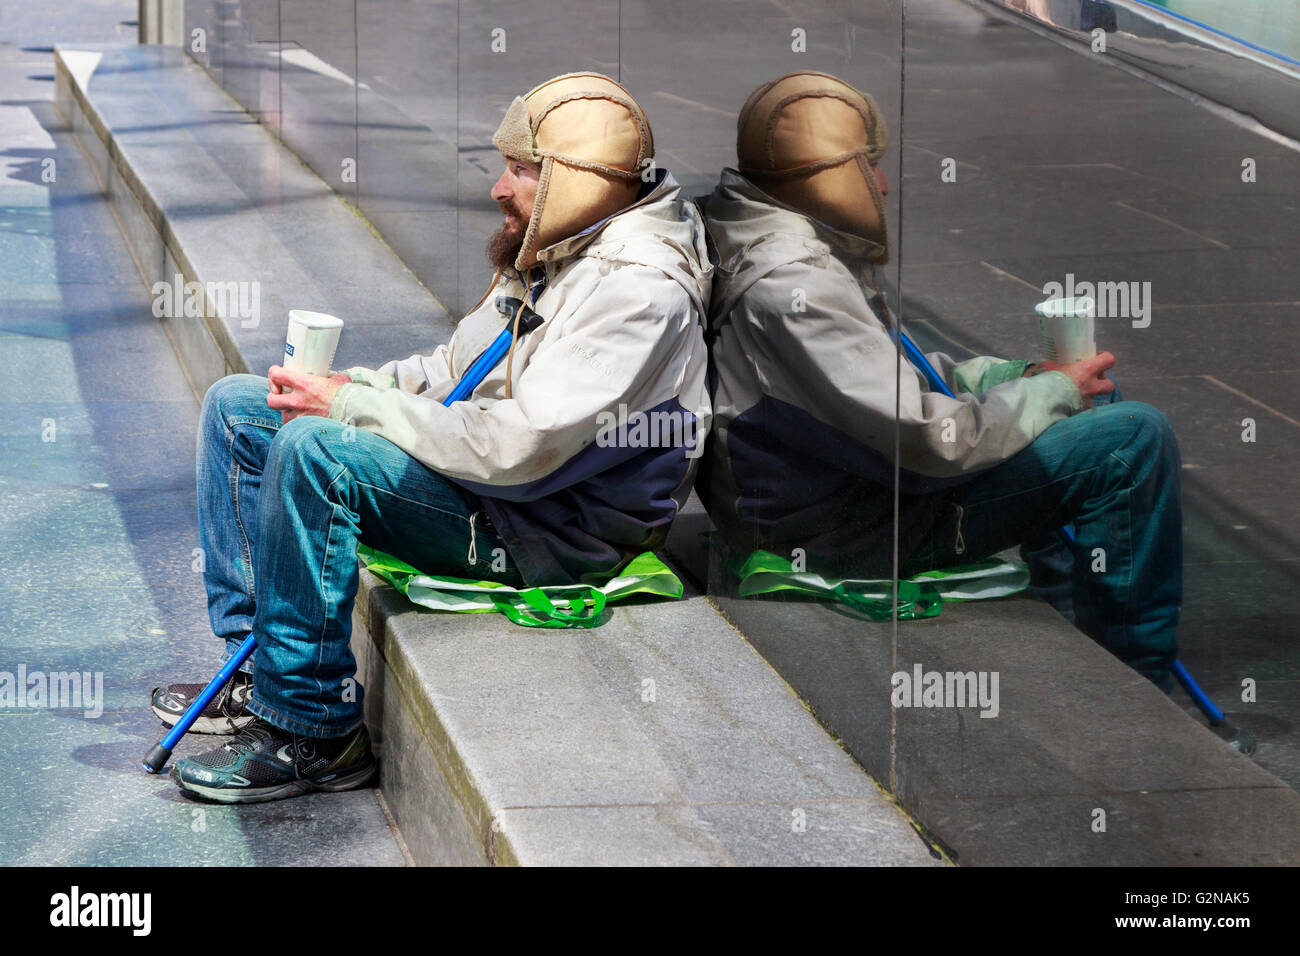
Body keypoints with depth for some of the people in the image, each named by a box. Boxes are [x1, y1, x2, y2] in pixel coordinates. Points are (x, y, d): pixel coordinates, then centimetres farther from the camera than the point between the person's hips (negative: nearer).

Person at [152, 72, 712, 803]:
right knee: (237, 407, 8)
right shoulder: (556, 249, 9)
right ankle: (261, 672, 9)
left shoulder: (638, 289, -23)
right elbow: (461, 367, 20)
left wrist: (351, 408, -20)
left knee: (312, 450, -32)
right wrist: (354, 385, 0)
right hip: (490, 467, 11)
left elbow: (519, 447, -29)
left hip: (553, 531, -11)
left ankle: (313, 731, -21)